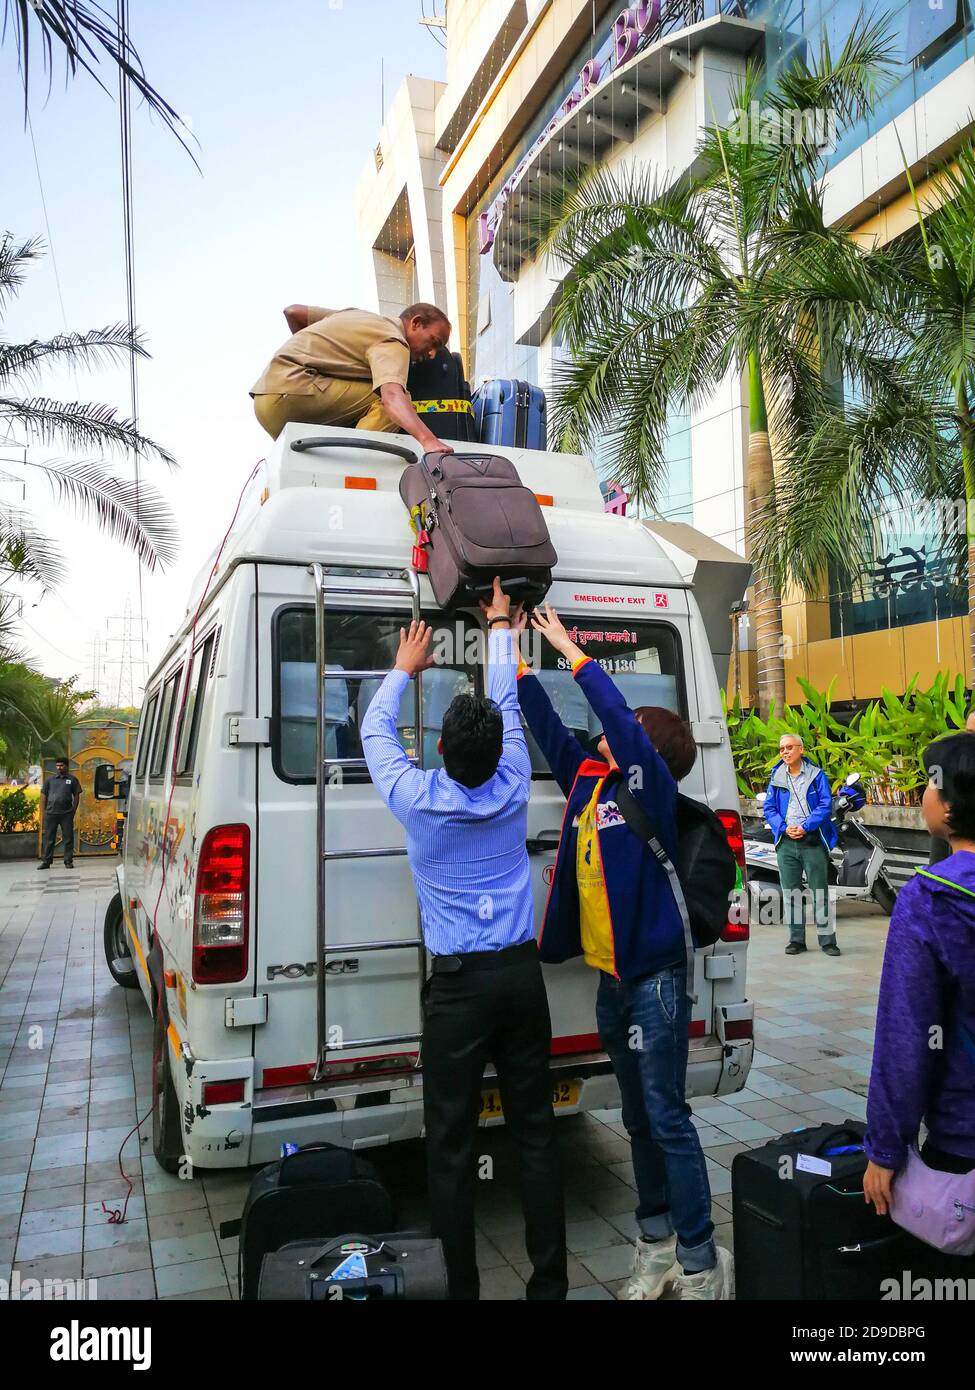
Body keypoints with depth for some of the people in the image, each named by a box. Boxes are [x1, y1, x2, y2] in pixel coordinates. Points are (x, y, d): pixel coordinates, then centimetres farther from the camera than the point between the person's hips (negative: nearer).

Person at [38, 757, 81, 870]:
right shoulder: (50, 780, 12)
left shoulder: (72, 780, 7)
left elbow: (76, 796, 6)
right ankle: (46, 861, 9)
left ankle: (68, 861, 7)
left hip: (66, 814, -1)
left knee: (68, 838, 1)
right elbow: (43, 796, 11)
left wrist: (73, 811, -1)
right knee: (47, 838, 3)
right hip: (50, 813, 2)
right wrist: (43, 812, 3)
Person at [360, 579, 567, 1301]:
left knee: (452, 1144, 8)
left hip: (458, 984, -3)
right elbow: (509, 704, 10)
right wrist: (500, 627, 25)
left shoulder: (418, 800, -10)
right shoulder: (513, 789, -5)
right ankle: (550, 1283, 24)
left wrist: (405, 669, 24)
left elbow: (375, 730, 8)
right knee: (535, 1131, 13)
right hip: (521, 973, 3)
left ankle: (461, 1288, 18)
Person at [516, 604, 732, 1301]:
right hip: (613, 978, 8)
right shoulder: (589, 779, 9)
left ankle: (701, 1265, 13)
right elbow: (549, 728, 15)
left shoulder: (651, 788, -10)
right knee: (639, 1119, 17)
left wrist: (572, 651, -19)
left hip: (655, 976, -8)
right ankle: (657, 1248, 32)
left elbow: (622, 721, -24)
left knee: (667, 1118, -1)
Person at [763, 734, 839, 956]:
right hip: (786, 841, 3)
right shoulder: (776, 777, 9)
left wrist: (805, 827, -15)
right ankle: (796, 940, 16)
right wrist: (784, 828, -9)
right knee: (790, 891, 6)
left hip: (813, 840, -3)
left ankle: (827, 940, 9)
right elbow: (769, 808, 7)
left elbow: (826, 805, -5)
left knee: (820, 890, 0)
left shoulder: (816, 775, 2)